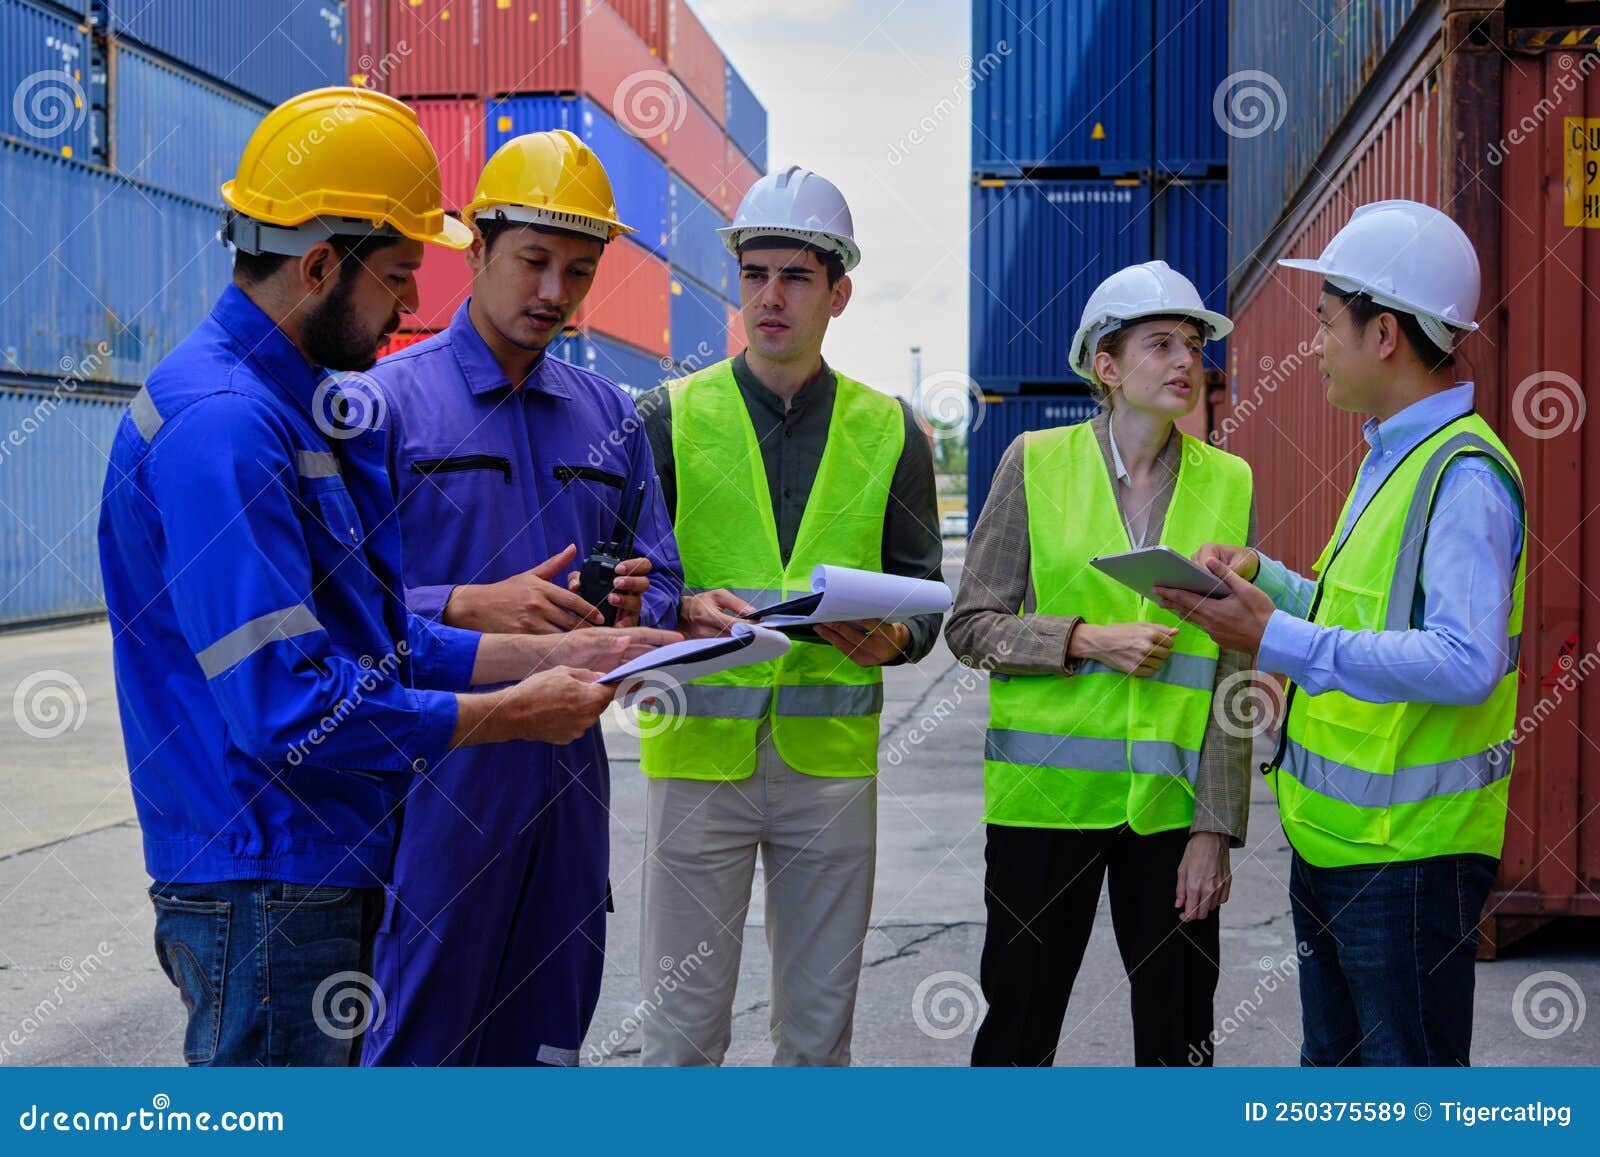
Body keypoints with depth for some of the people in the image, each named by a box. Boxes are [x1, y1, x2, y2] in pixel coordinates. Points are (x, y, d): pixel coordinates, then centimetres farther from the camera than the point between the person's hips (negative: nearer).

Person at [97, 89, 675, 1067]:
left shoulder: (298, 408, 13)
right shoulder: (219, 422, -21)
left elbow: (384, 641, 15)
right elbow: (290, 707, -26)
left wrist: (552, 654, 6)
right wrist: (517, 713, -17)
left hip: (335, 867, 10)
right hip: (265, 887, -10)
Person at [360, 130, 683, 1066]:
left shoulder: (609, 416, 14)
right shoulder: (389, 400, -2)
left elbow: (663, 587, 14)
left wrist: (632, 608, -9)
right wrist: (474, 609, -23)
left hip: (568, 767, 5)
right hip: (436, 767, -5)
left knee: (545, 1037, 12)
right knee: (422, 1036, -1)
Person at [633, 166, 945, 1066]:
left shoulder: (889, 433, 8)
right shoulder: (672, 416, 3)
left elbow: (923, 589, 11)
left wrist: (893, 637, -12)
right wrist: (682, 609, -17)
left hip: (833, 756, 2)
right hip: (700, 753, -1)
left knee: (819, 1029, 12)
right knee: (685, 1027, 4)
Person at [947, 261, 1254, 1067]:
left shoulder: (1228, 483, 3)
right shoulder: (1036, 462, -1)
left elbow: (1234, 670, 2)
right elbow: (971, 624, -1)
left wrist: (1216, 827, -3)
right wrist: (1087, 640, -16)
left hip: (1170, 799, 1)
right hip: (1045, 791, -1)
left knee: (1178, 1041, 10)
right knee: (1018, 1028, 9)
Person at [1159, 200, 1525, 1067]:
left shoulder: (1464, 473, -19)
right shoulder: (1392, 457, 13)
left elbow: (1464, 663, -30)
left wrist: (1276, 640, -30)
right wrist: (1263, 577, 8)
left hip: (1409, 852, -10)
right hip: (1333, 837, 10)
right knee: (1334, 1064, 22)